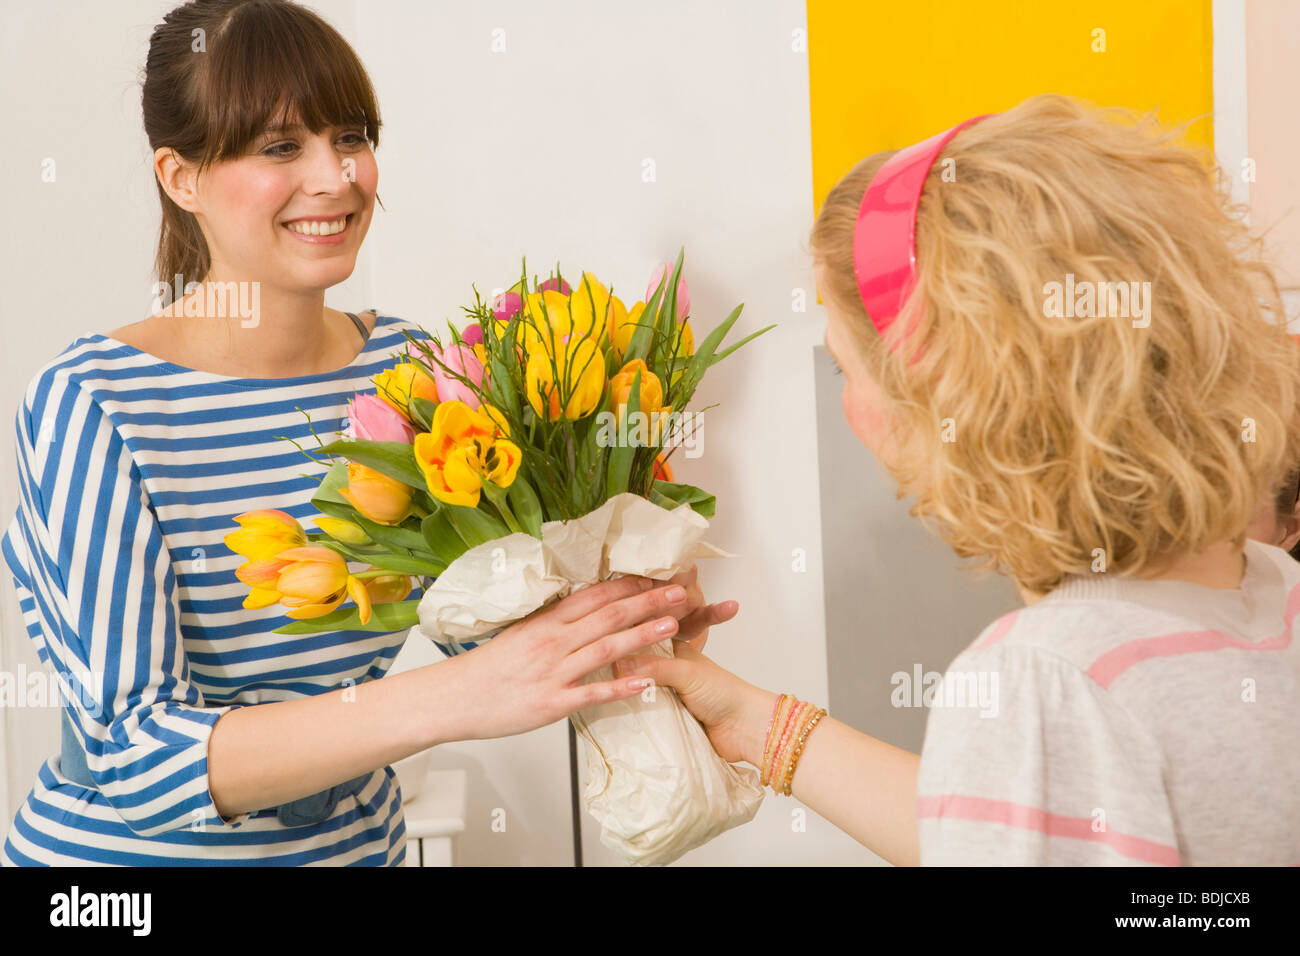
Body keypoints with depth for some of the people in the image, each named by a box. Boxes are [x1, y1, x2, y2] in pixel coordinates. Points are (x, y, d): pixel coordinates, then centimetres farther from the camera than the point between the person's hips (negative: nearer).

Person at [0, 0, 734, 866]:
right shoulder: (93, 402, -21)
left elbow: (483, 615, 0)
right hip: (122, 855, -4)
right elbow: (136, 756, -27)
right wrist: (453, 698, -37)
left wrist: (624, 615, -21)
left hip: (362, 842, 5)